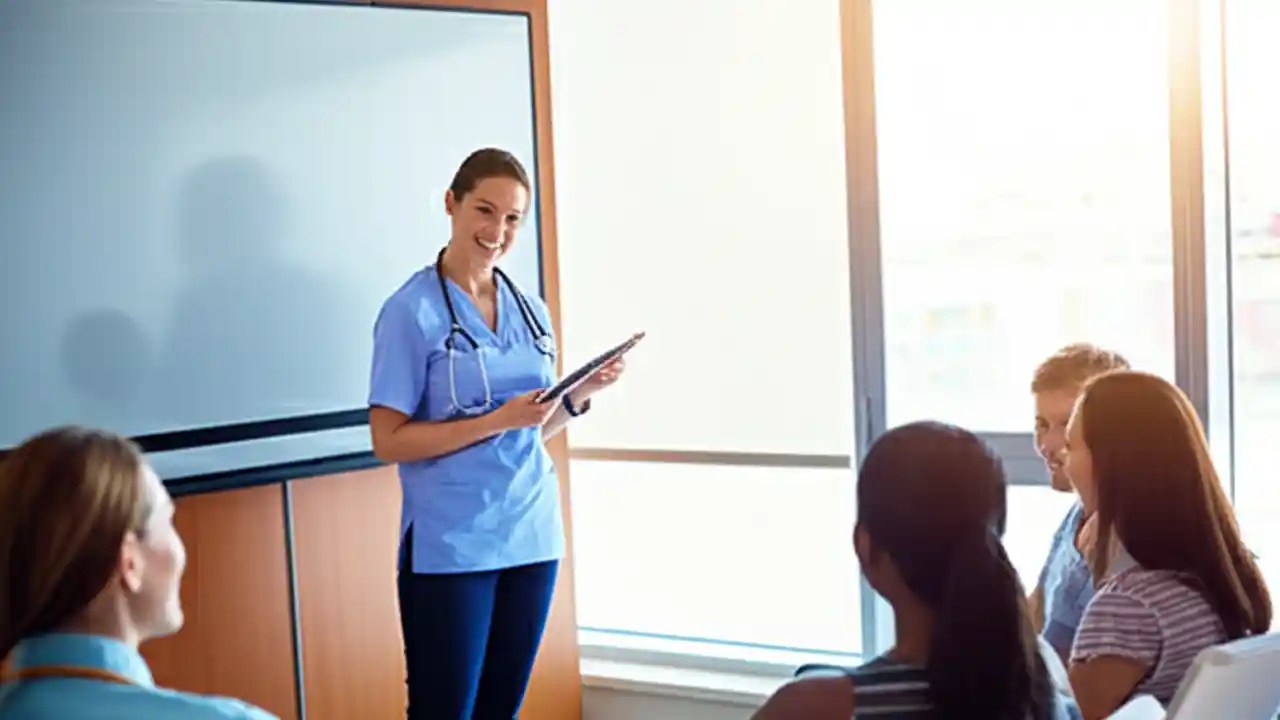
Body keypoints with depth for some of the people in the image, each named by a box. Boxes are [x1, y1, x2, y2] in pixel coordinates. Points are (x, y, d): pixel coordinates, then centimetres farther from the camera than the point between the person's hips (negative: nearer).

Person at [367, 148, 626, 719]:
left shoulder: (530, 310, 9)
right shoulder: (412, 311, -9)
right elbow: (389, 441, -12)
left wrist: (579, 395, -4)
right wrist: (499, 419, -19)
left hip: (531, 539, 6)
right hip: (450, 549, -6)